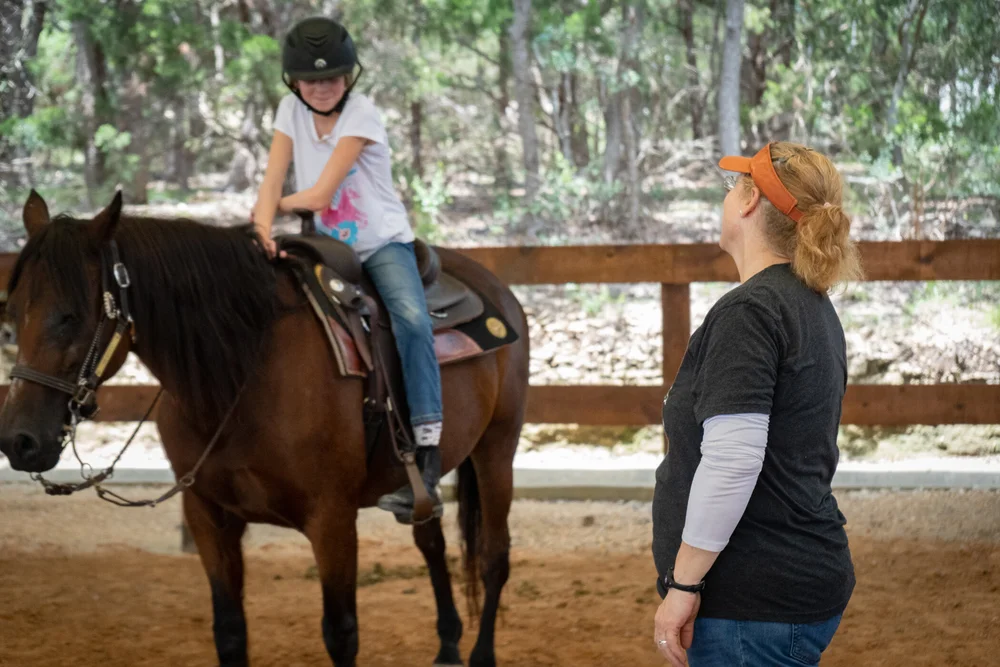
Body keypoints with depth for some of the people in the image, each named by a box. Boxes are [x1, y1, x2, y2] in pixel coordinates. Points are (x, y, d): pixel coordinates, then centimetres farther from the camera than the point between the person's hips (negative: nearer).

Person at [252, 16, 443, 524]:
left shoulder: (360, 115, -12)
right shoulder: (291, 111, 3)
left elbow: (321, 194, -17)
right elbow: (273, 182, -6)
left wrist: (279, 204, -4)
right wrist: (263, 223, -24)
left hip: (382, 242, -5)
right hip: (326, 248, 5)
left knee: (411, 320, -30)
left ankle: (427, 449, -35)